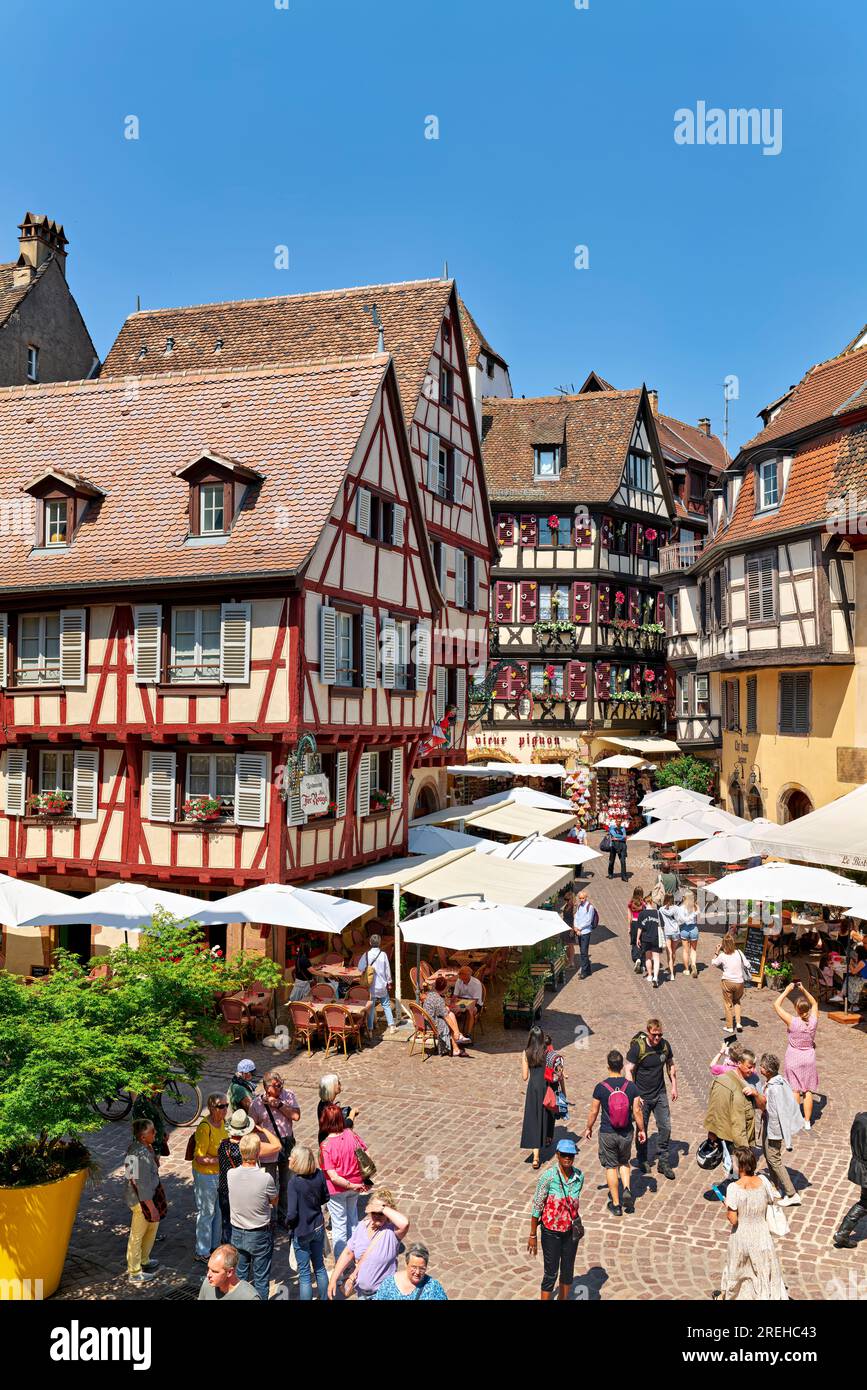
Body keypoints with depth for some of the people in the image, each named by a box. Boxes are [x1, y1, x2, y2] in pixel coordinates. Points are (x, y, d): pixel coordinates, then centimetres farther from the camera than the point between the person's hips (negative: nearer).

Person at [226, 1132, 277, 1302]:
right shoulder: (265, 1178, -26)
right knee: (261, 1279, 12)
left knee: (240, 1275, 23)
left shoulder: (231, 1174, -16)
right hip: (260, 1235, -4)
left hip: (237, 1234, 4)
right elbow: (274, 1202, -6)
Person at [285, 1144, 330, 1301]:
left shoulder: (294, 1181, -26)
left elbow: (292, 1214, -26)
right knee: (320, 1267, 23)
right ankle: (324, 1299, 35)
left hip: (301, 1232, -5)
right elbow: (325, 1198, 4)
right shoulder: (319, 1174, -11)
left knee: (305, 1273, 10)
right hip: (318, 1228, 5)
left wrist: (287, 1223, -6)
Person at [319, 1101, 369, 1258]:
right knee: (352, 1219, 28)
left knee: (339, 1227, 14)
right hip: (356, 1183, 4)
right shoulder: (352, 1135, -15)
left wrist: (352, 1186, -16)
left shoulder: (326, 1146, -25)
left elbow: (333, 1177, -26)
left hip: (336, 1190, -4)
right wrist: (363, 1180, 7)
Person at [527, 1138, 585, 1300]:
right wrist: (533, 1235, -8)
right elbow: (537, 1206, -12)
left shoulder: (579, 1176, -9)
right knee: (551, 1274, 2)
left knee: (568, 1272, 16)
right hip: (551, 1231, -4)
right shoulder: (548, 1176, -20)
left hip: (571, 1231, 4)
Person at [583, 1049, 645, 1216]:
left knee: (611, 1167, 10)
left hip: (607, 1134, -2)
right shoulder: (631, 1086, -9)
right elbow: (637, 1111, -5)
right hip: (626, 1133, 2)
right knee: (624, 1162, 25)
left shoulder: (601, 1087, -12)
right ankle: (627, 1190, 4)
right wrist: (641, 1130, 10)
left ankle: (616, 1204, 15)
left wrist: (589, 1128, 13)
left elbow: (593, 1111, -4)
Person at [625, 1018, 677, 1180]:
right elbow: (629, 1071, -16)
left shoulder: (665, 1045, -6)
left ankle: (663, 1162, 15)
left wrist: (674, 1086, 10)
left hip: (660, 1094, 3)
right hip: (642, 1096, -3)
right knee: (641, 1129, 9)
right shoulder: (637, 1047, -19)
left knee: (665, 1127, 0)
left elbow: (670, 1065, 12)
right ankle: (642, 1160, 29)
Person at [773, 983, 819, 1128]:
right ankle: (807, 1121, 18)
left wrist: (787, 990, -10)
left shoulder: (792, 1021, -21)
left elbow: (776, 1005, -14)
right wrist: (804, 990, 5)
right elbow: (815, 1003, 7)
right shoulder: (813, 1021, -12)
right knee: (808, 1091, 11)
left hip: (794, 1059, -3)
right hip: (809, 1058, 3)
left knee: (795, 1090, 5)